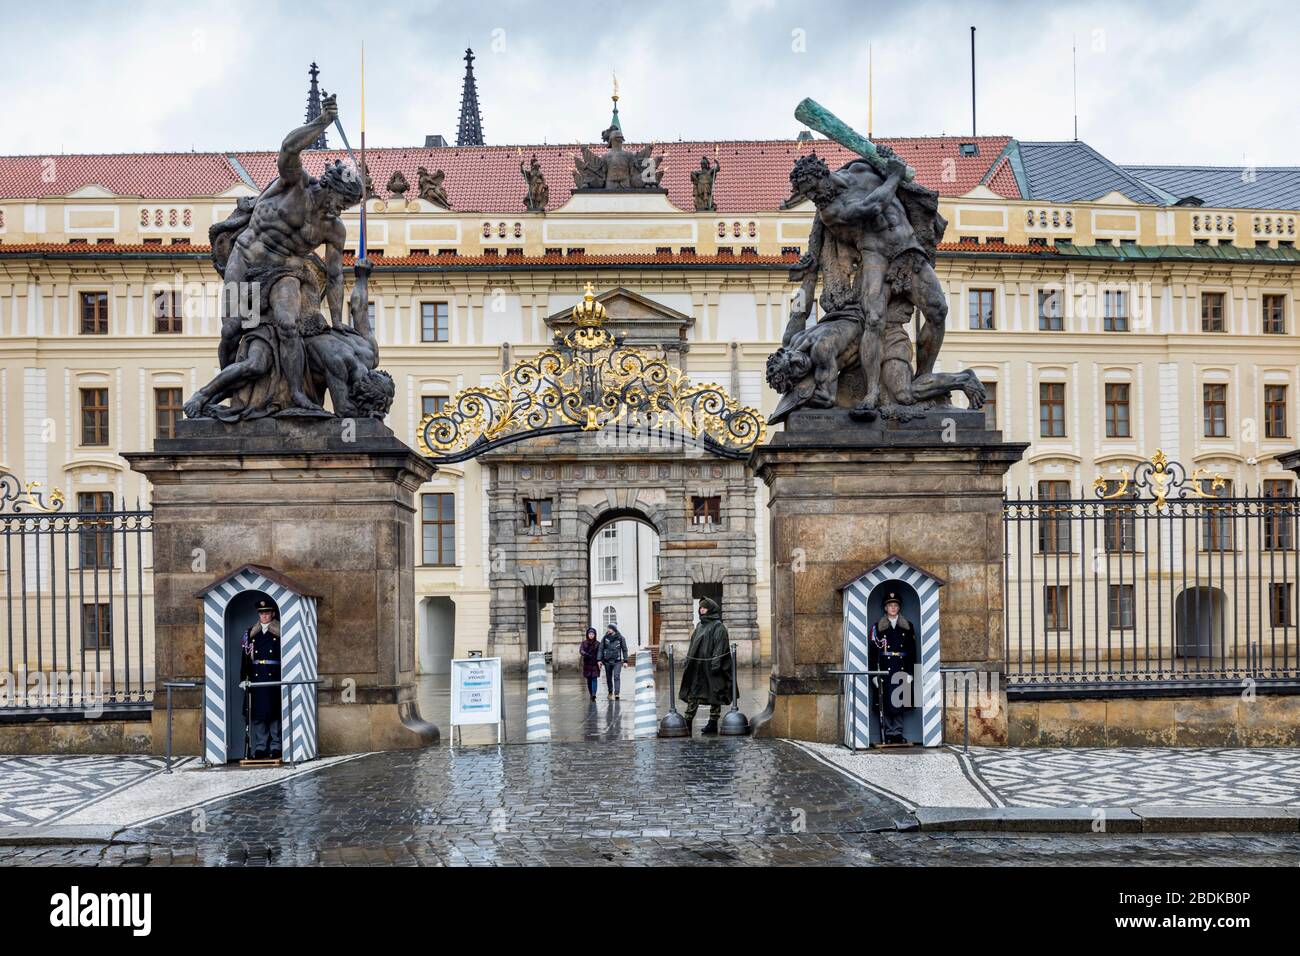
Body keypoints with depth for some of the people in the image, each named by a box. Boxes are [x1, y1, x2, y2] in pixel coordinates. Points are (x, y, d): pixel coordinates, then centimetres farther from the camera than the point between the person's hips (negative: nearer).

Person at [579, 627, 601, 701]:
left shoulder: (597, 643, 3)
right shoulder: (584, 643, 6)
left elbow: (600, 653, -1)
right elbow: (581, 651, -7)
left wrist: (599, 661, -15)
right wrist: (588, 655, -22)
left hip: (595, 664, -2)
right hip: (587, 664, 2)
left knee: (594, 678, -12)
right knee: (589, 679, 7)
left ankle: (594, 694, -22)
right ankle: (591, 694, 16)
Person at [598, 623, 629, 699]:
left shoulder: (620, 638, -1)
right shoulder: (605, 638, 2)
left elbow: (624, 650, 4)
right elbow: (601, 649, 4)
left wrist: (625, 661, 0)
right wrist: (599, 660, -5)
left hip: (617, 661, -2)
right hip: (607, 661, 2)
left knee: (617, 677, -15)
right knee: (608, 678, 10)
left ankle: (616, 694, -19)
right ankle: (610, 692, 27)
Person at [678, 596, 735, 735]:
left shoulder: (718, 626, -6)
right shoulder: (700, 625, 16)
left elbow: (720, 646, -13)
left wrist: (715, 663, -20)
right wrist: (689, 660, 14)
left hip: (710, 665, -7)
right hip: (697, 666, 8)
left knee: (714, 693, 0)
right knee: (693, 692, 3)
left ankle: (713, 723, 5)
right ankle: (688, 722, 3)